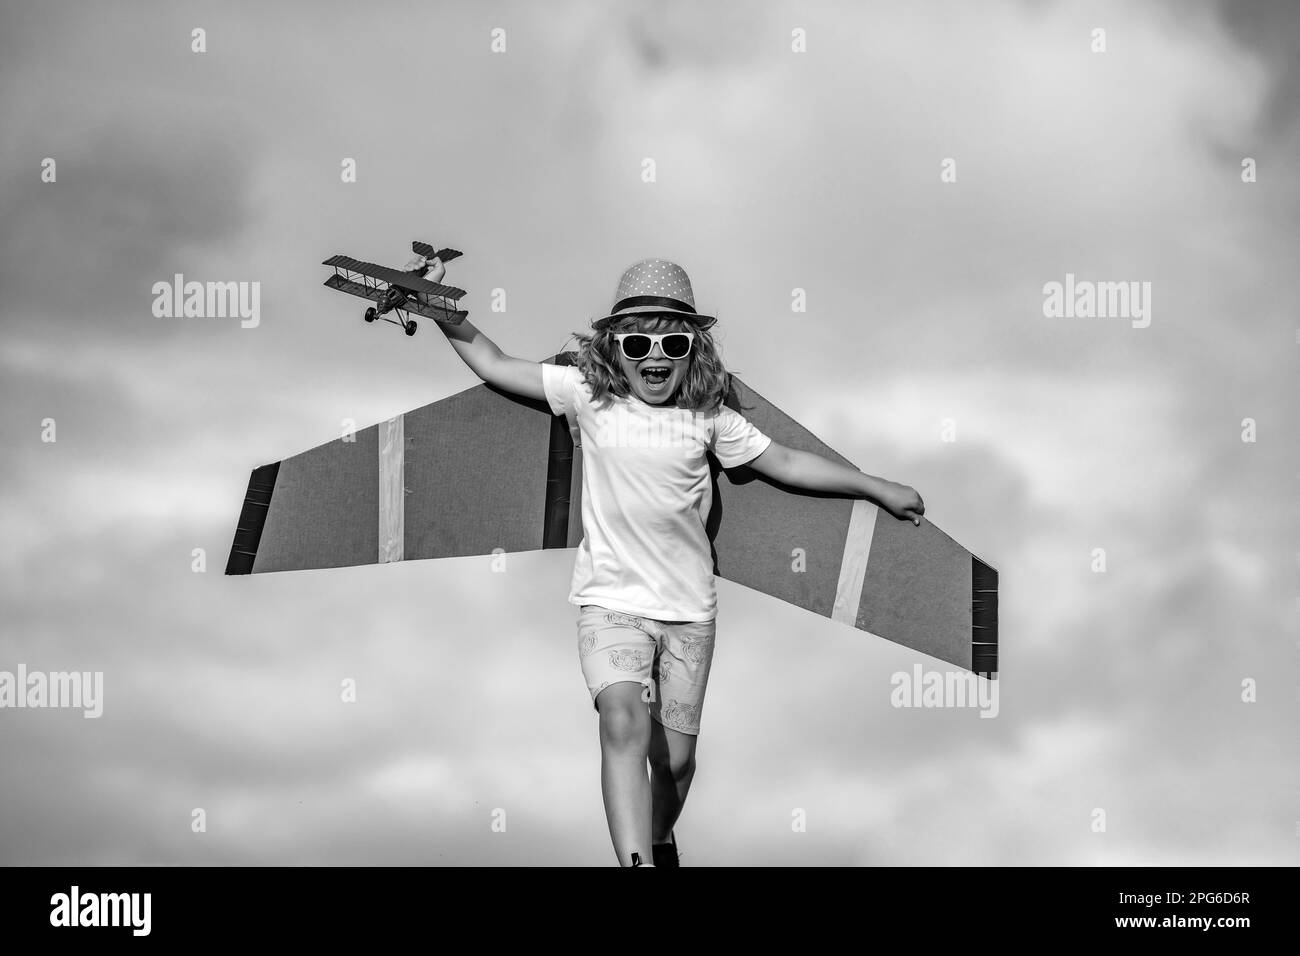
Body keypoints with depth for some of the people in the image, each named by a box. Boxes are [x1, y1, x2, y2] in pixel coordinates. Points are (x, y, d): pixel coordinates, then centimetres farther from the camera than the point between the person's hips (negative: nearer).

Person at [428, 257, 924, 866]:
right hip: (610, 602, -2)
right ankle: (636, 862, -33)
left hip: (689, 609, 3)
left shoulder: (707, 417, 2)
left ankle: (661, 840, 39)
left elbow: (785, 462, 12)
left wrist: (878, 489, 16)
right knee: (625, 724, -27)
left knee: (676, 757, 8)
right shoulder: (589, 397, -2)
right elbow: (493, 364, 4)